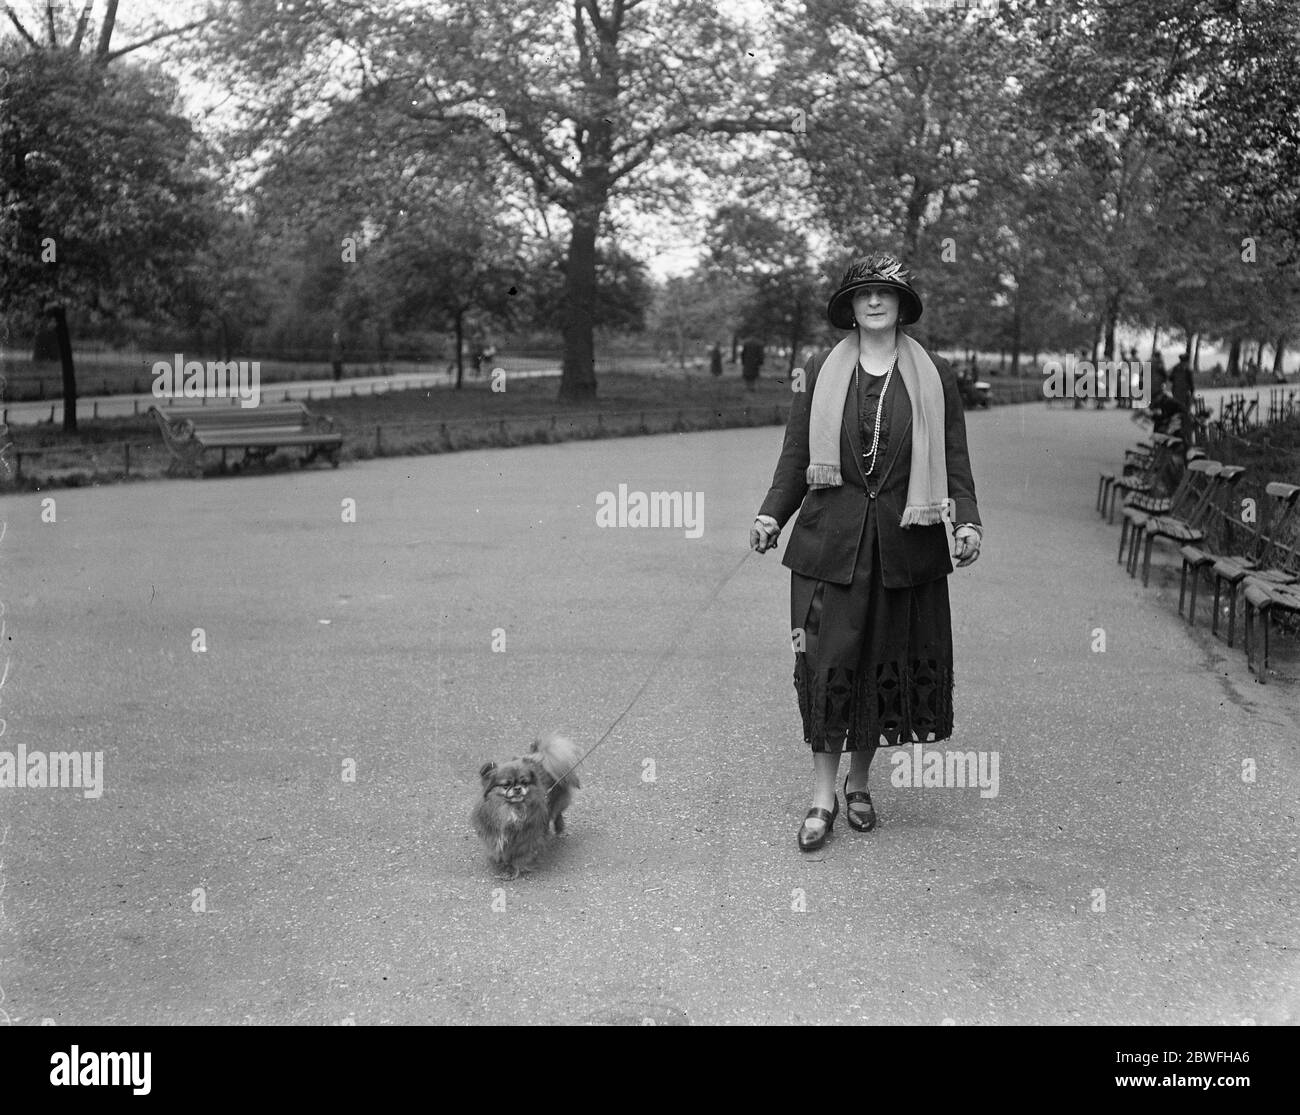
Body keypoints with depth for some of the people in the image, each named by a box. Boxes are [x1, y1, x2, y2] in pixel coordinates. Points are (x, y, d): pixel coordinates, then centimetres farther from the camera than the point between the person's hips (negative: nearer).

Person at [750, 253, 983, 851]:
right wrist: (771, 513, -5)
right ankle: (822, 796, 5)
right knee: (828, 661, -4)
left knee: (889, 661, 7)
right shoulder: (820, 371, 7)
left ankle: (859, 779, 25)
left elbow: (954, 458, 5)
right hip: (830, 539, -1)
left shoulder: (934, 376, 7)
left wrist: (967, 520, -7)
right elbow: (796, 453, 7)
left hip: (905, 542, 1)